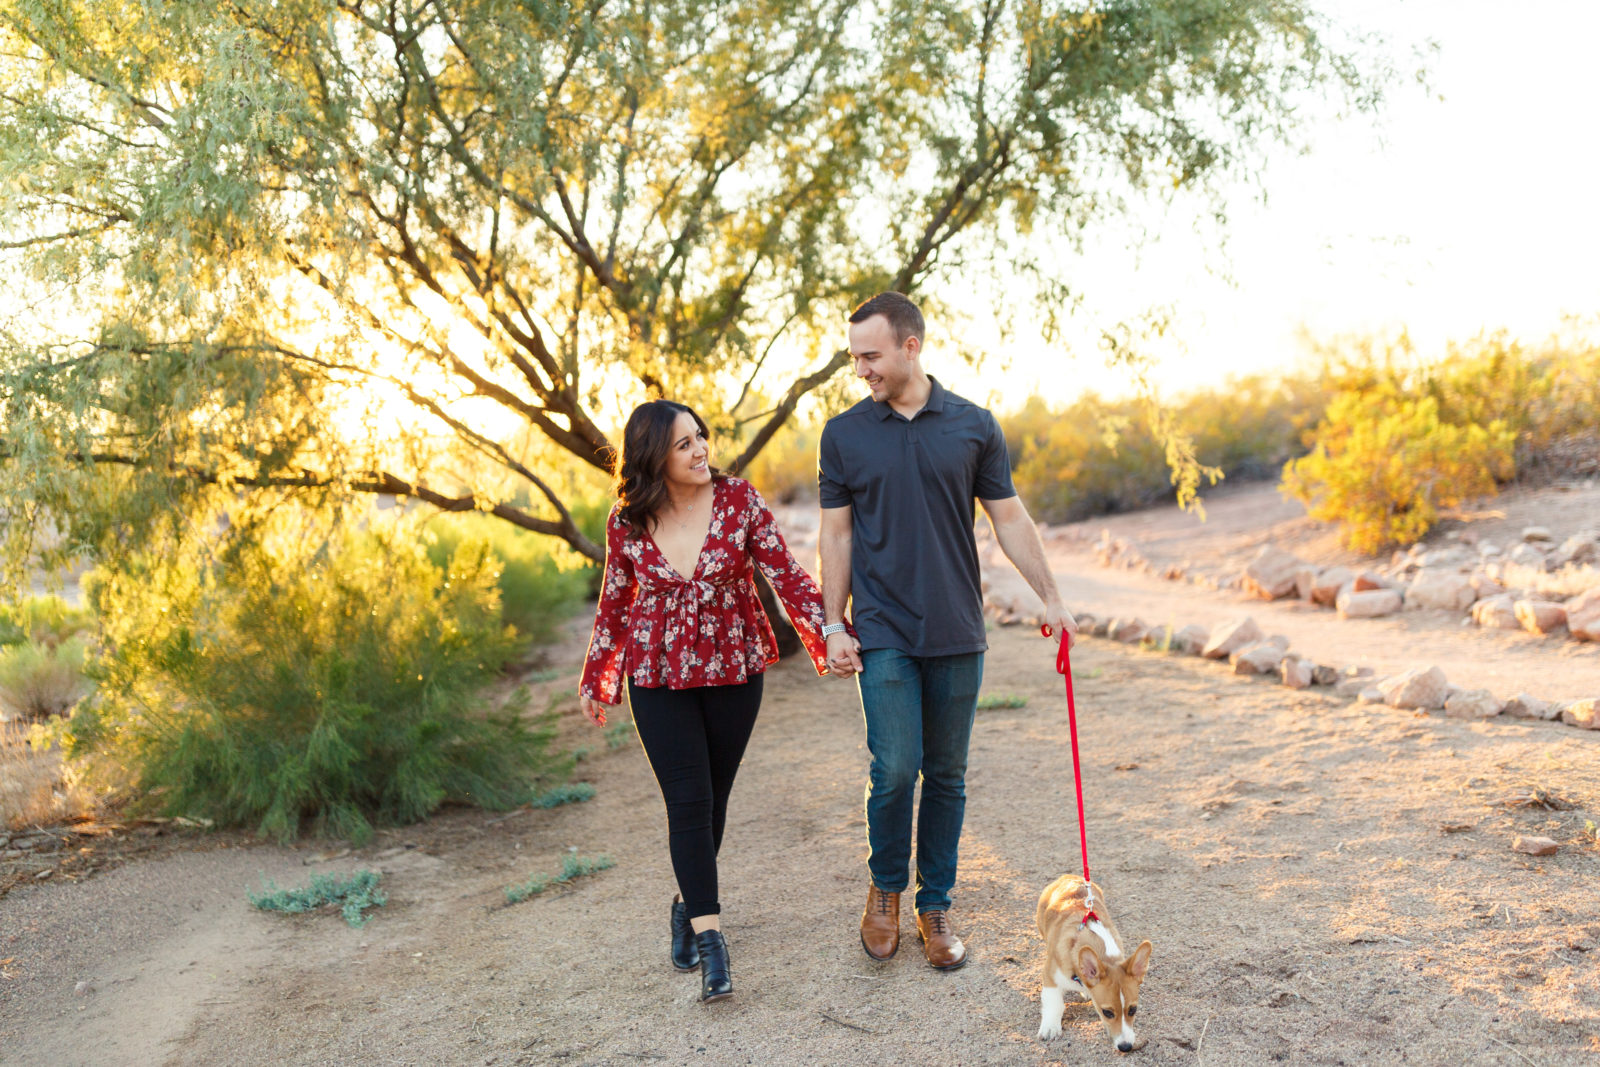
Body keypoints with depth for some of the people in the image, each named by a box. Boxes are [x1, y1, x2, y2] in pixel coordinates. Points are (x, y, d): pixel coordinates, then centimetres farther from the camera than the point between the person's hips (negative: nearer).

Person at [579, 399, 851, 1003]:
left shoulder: (739, 500, -7)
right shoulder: (626, 523, -5)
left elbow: (787, 576, -7)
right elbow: (614, 604, 8)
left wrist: (829, 636, -18)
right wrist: (595, 680, 15)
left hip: (733, 670, 1)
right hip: (659, 676, -1)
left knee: (713, 797, 10)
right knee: (688, 800, -8)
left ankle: (690, 903, 34)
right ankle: (709, 936, -2)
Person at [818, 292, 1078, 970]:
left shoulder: (974, 426, 3)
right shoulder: (844, 435, 3)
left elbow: (1009, 518, 9)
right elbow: (836, 534, 5)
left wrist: (1051, 596, 7)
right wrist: (833, 626, 0)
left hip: (957, 633, 1)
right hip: (883, 634, -1)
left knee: (946, 776, 8)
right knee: (894, 769, -7)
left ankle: (935, 906, 22)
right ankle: (884, 886, 19)